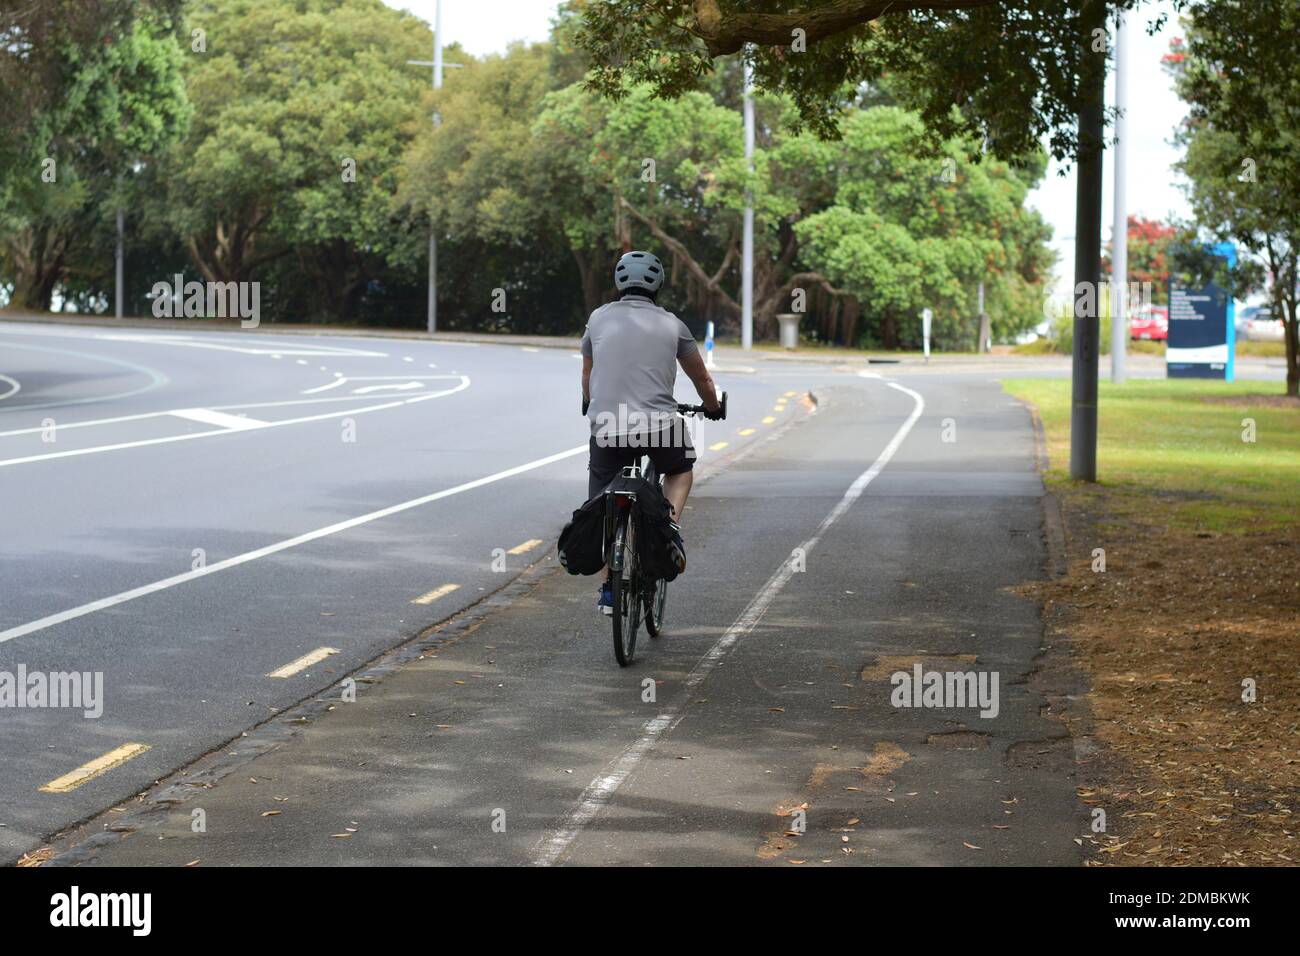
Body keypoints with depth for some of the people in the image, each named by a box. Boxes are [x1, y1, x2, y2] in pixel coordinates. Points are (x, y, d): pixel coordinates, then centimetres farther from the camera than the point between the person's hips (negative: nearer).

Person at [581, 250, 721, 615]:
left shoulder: (599, 318, 10)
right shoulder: (671, 324, 8)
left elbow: (587, 377, 24)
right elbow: (702, 378, 20)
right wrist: (713, 407, 41)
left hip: (606, 428, 1)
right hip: (659, 426, -1)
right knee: (680, 469, 30)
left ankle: (609, 590, 11)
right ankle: (670, 525, 4)